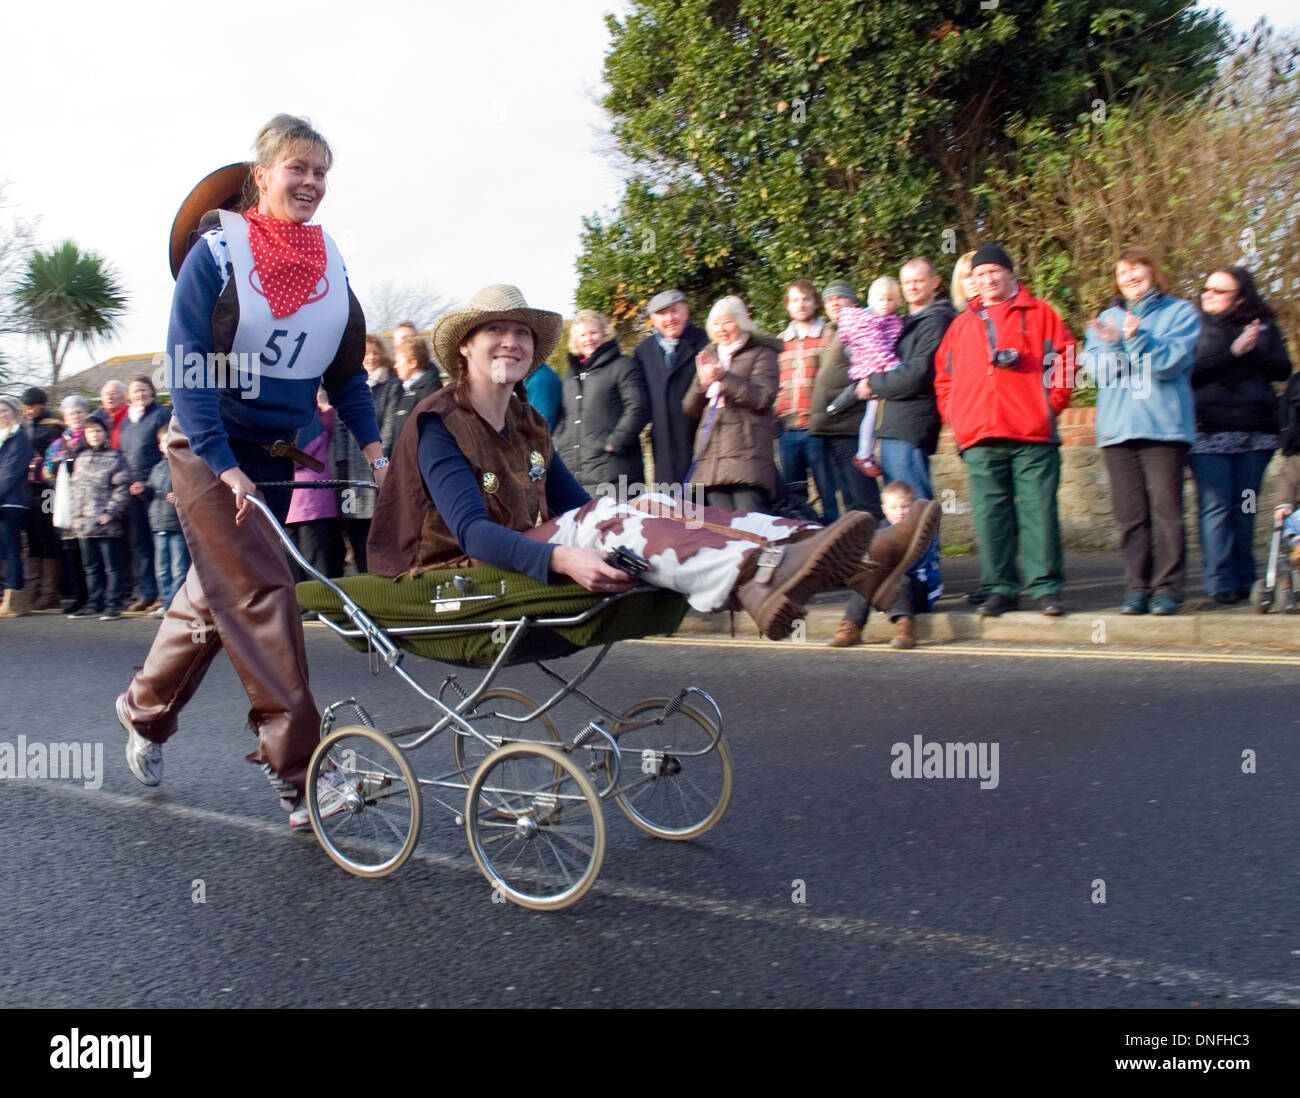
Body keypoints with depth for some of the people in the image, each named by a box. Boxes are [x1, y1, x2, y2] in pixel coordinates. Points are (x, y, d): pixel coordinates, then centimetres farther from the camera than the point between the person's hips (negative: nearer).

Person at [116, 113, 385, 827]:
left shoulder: (329, 263, 5)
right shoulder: (216, 252, -11)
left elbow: (346, 368, 9)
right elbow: (187, 366, -16)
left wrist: (373, 448, -2)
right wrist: (224, 465, -24)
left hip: (276, 454, 6)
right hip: (209, 449, -6)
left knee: (216, 591, 15)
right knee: (262, 595, -13)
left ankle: (145, 710, 36)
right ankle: (295, 770, -11)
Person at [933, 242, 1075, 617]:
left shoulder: (1040, 314, 11)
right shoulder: (962, 324, 20)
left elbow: (1062, 358, 6)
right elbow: (944, 375, 22)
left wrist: (1052, 403, -3)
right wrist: (954, 417, 10)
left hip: (1033, 434, -3)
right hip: (979, 437, 3)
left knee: (1039, 511, -4)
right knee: (990, 516, 1)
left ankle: (1046, 587, 1)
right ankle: (1000, 589, 8)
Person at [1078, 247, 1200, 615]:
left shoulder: (1180, 312, 8)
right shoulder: (1107, 319, 19)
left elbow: (1171, 362, -6)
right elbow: (1096, 369, 6)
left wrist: (1137, 338, -19)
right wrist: (1111, 344, -13)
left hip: (1164, 426, -3)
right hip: (1117, 428, 3)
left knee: (1166, 509, -7)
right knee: (1130, 514, 2)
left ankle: (1168, 586, -2)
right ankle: (1136, 587, 6)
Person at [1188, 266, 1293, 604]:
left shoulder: (1263, 327, 14)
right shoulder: (1195, 325, 7)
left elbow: (1283, 370, 5)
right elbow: (1188, 370, -8)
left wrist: (1254, 351, -10)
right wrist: (1234, 352, -12)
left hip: (1255, 433, 2)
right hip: (1209, 432, -2)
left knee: (1244, 509, 6)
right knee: (1215, 507, -8)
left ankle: (1244, 580, 12)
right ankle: (1221, 584, -7)